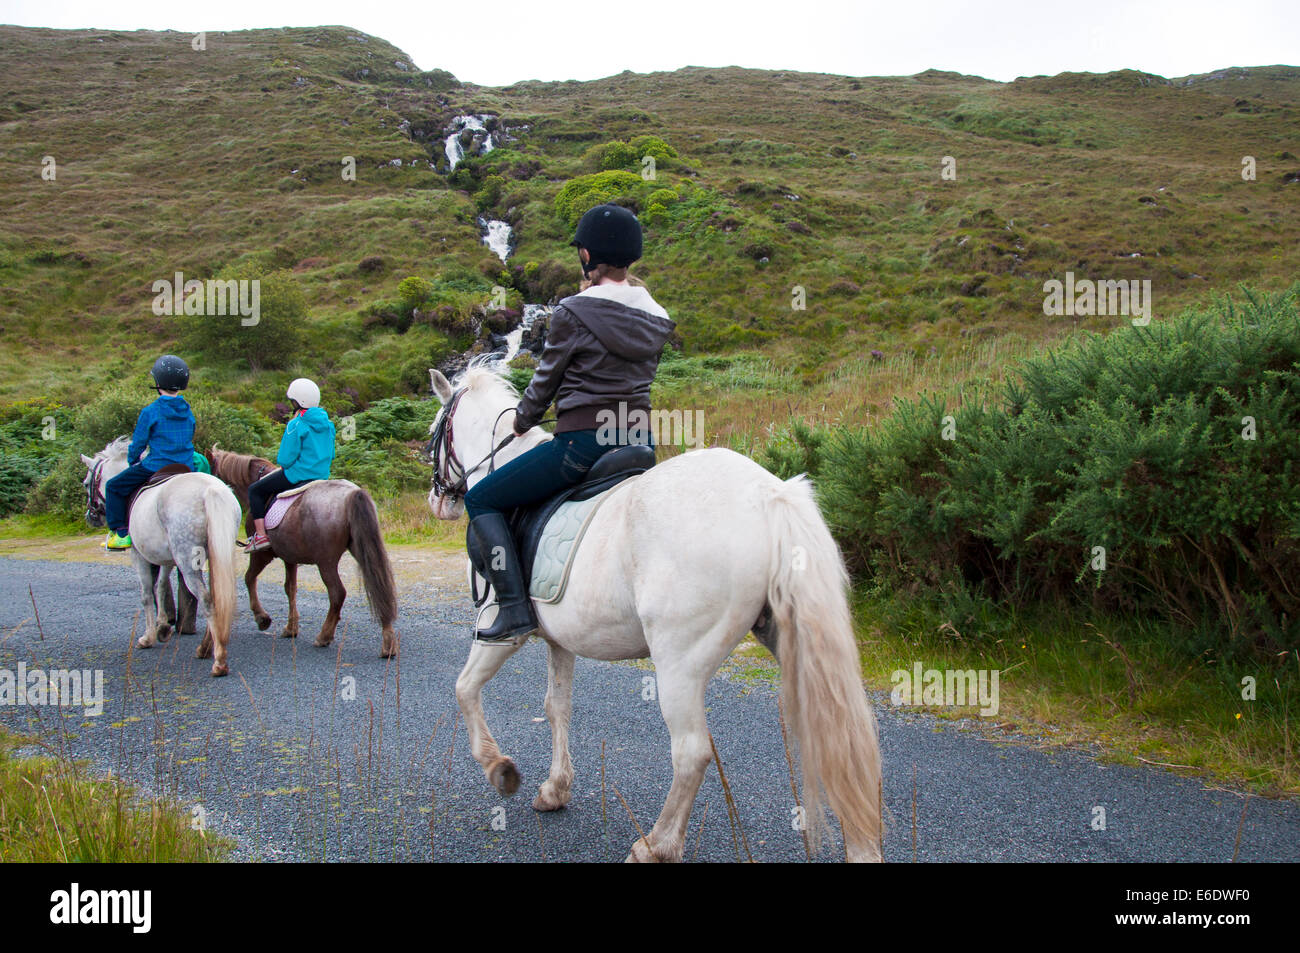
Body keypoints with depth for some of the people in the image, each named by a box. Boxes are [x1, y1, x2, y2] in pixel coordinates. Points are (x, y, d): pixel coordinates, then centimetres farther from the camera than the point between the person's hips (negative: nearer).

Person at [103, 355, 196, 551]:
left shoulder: (150, 412, -11)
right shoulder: (188, 412, 4)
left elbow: (138, 443, -3)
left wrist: (133, 461, 16)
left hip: (156, 467, -5)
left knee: (114, 487, 12)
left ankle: (120, 533, 8)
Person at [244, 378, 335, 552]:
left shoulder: (295, 425, -16)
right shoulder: (328, 423, 5)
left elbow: (285, 459, -16)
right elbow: (330, 455, 14)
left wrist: (280, 461, 5)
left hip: (298, 475, -8)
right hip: (322, 476, 8)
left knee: (255, 491, 10)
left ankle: (260, 535, -1)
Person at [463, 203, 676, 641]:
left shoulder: (573, 312, -10)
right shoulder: (655, 316, 9)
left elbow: (546, 380, 0)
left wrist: (522, 422, 18)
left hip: (583, 441, -7)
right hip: (641, 440, 7)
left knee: (481, 500, 7)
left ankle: (515, 609, -4)